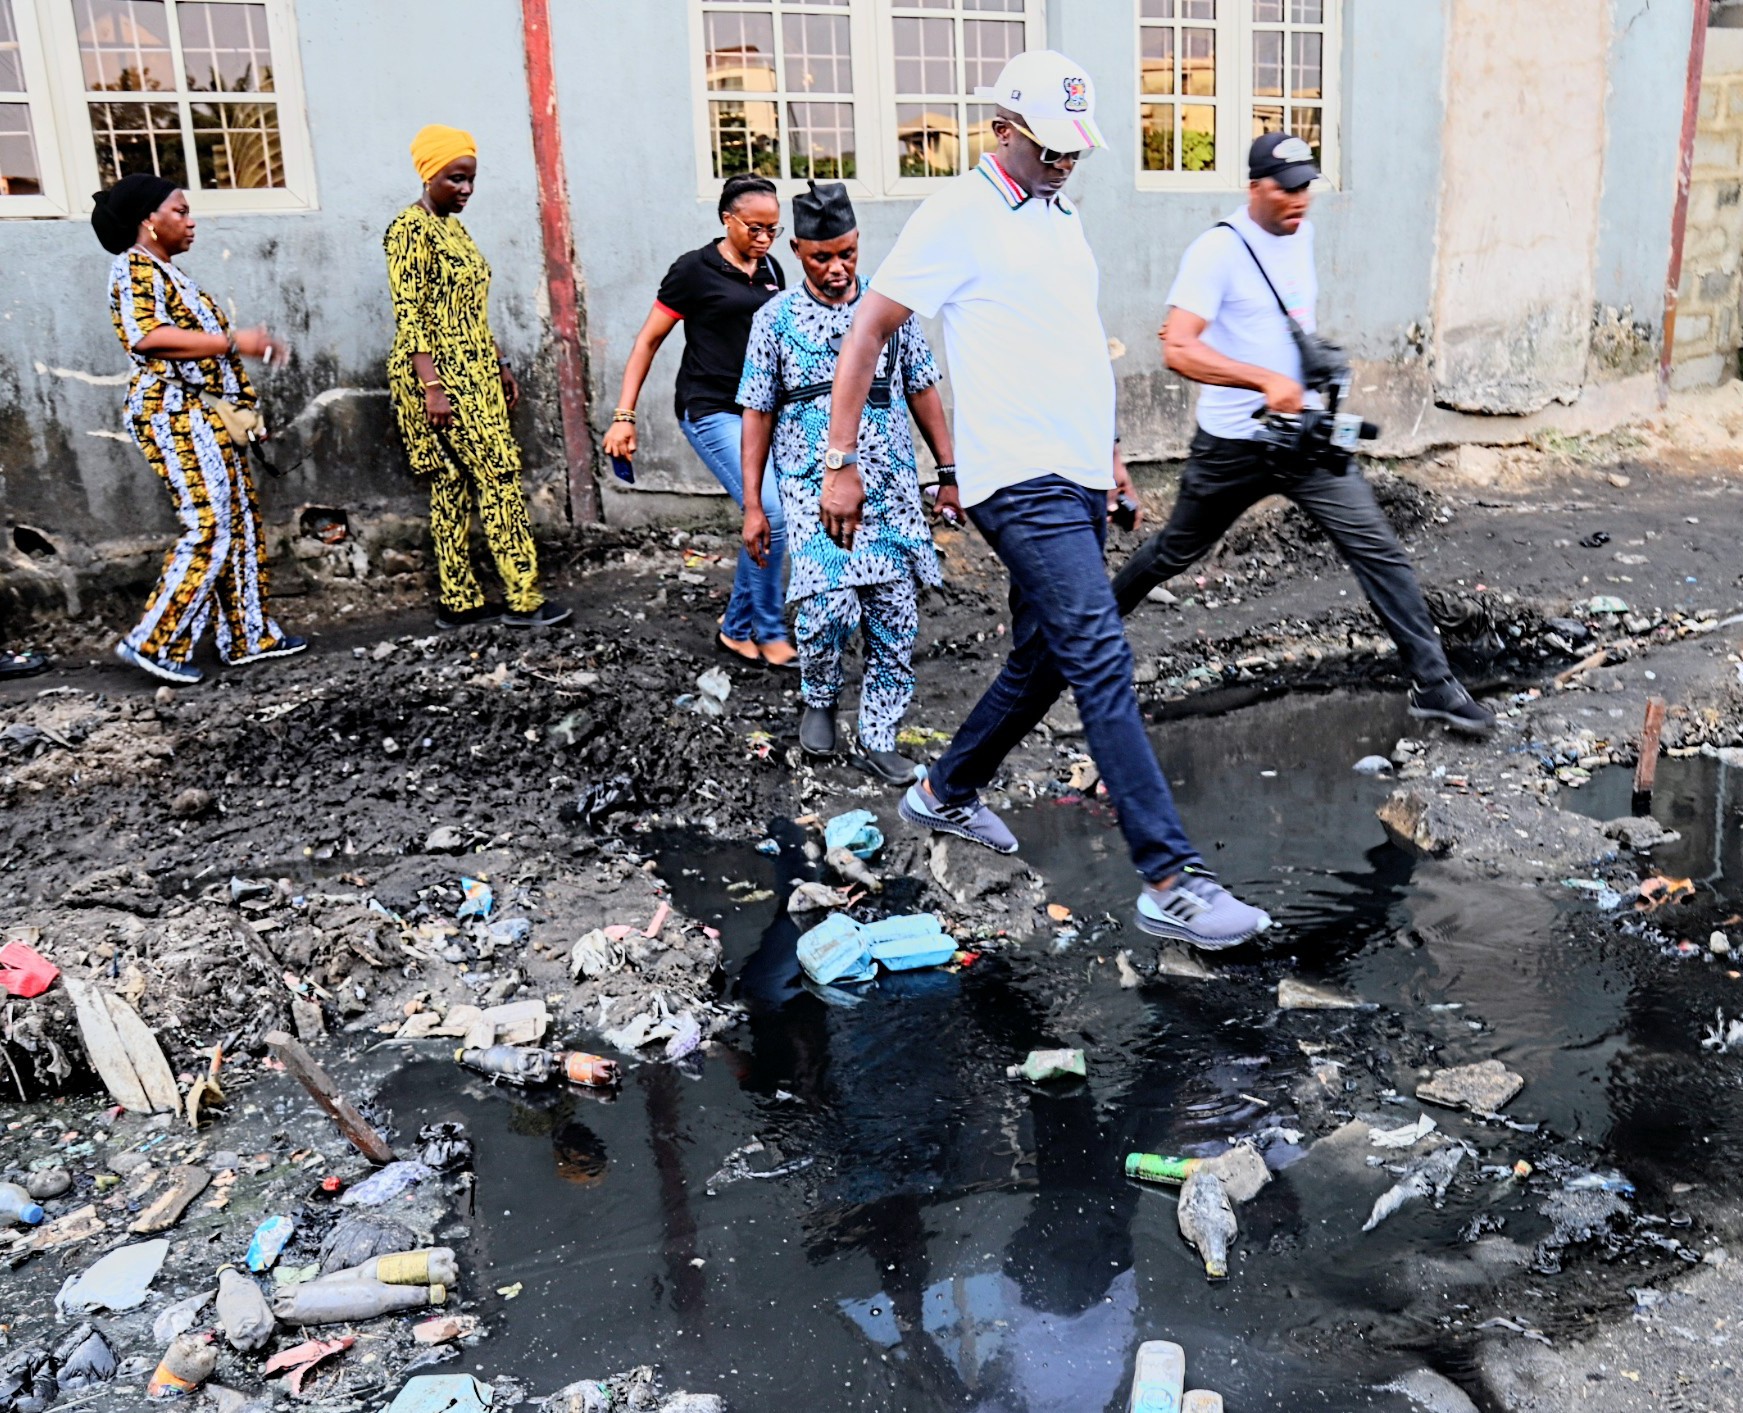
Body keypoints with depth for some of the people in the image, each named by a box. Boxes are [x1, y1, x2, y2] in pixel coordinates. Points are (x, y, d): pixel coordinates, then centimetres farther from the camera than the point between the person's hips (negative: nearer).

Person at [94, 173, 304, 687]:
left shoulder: (165, 270, 22)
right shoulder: (135, 268, -8)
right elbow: (148, 336, -22)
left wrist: (251, 345, 11)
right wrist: (233, 342, -21)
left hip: (205, 414, 10)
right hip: (175, 413, -10)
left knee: (240, 525, 9)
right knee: (209, 529, -14)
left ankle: (248, 635, 14)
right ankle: (153, 642, -8)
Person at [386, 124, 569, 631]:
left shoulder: (453, 226, 16)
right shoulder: (411, 229, -11)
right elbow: (409, 315, -18)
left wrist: (501, 365, 18)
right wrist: (431, 386, -23)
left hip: (474, 374, 9)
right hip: (441, 375, -9)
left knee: (452, 483, 9)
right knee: (499, 476, -9)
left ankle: (458, 600, 13)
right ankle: (522, 599, -5)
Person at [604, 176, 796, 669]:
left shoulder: (771, 270, 11)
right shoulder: (695, 270, -5)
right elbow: (648, 341, -2)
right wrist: (624, 416, -7)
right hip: (712, 412, -6)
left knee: (764, 519, 3)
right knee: (771, 516, -16)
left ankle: (738, 628, 20)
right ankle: (769, 635, 0)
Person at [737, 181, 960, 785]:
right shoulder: (776, 318, 2)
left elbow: (922, 391, 13)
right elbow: (758, 413, 5)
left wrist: (949, 473, 10)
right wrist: (752, 505, 2)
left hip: (891, 487, 2)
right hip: (814, 487, -2)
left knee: (896, 617, 0)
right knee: (830, 607, -19)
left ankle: (878, 737, 16)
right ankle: (818, 699, 12)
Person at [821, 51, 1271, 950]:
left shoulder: (1063, 219, 19)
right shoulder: (960, 216, -5)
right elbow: (866, 332, -6)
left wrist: (1105, 456, 25)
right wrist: (841, 462, -10)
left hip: (1075, 479, 9)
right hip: (1021, 480, -9)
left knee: (1044, 661, 15)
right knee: (1101, 664, -15)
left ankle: (946, 792, 35)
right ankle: (1170, 883, -14)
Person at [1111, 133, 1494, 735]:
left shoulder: (1302, 235, 7)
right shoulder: (1219, 250, -16)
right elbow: (1178, 350, -27)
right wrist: (1265, 379, -34)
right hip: (1233, 444, -5)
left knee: (1378, 550, -4)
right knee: (1174, 552, 13)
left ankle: (1433, 685, 2)